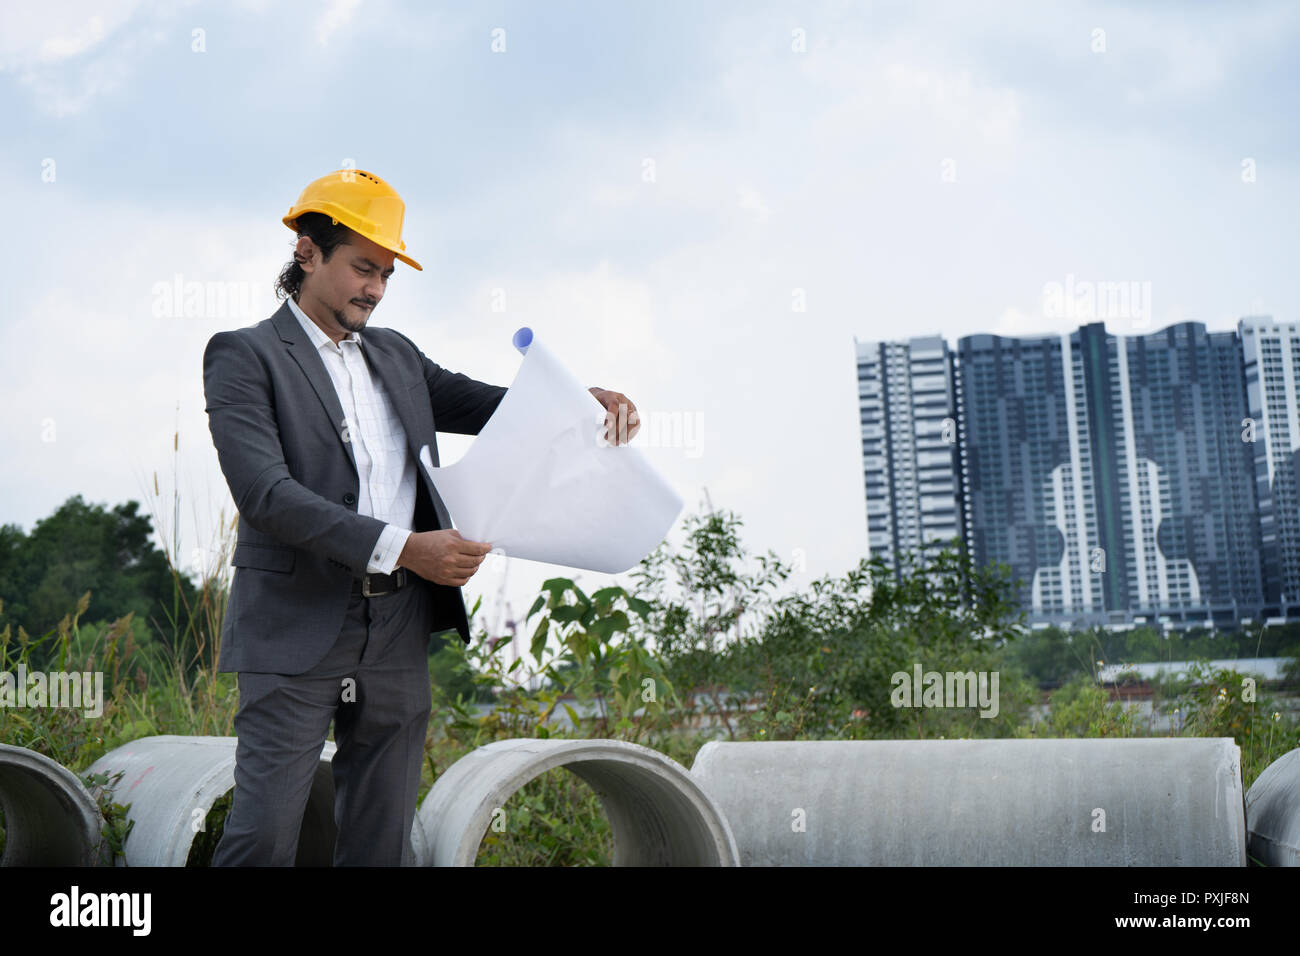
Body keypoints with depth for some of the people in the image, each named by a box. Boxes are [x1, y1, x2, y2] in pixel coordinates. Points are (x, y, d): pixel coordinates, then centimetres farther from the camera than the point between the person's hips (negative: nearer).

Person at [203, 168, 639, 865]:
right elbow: (265, 493, -16)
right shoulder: (244, 356, -3)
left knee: (380, 842, 8)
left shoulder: (396, 356, 18)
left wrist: (585, 401, -2)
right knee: (263, 837, -10)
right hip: (298, 627, -6)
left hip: (398, 632, 6)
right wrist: (403, 547, -22)